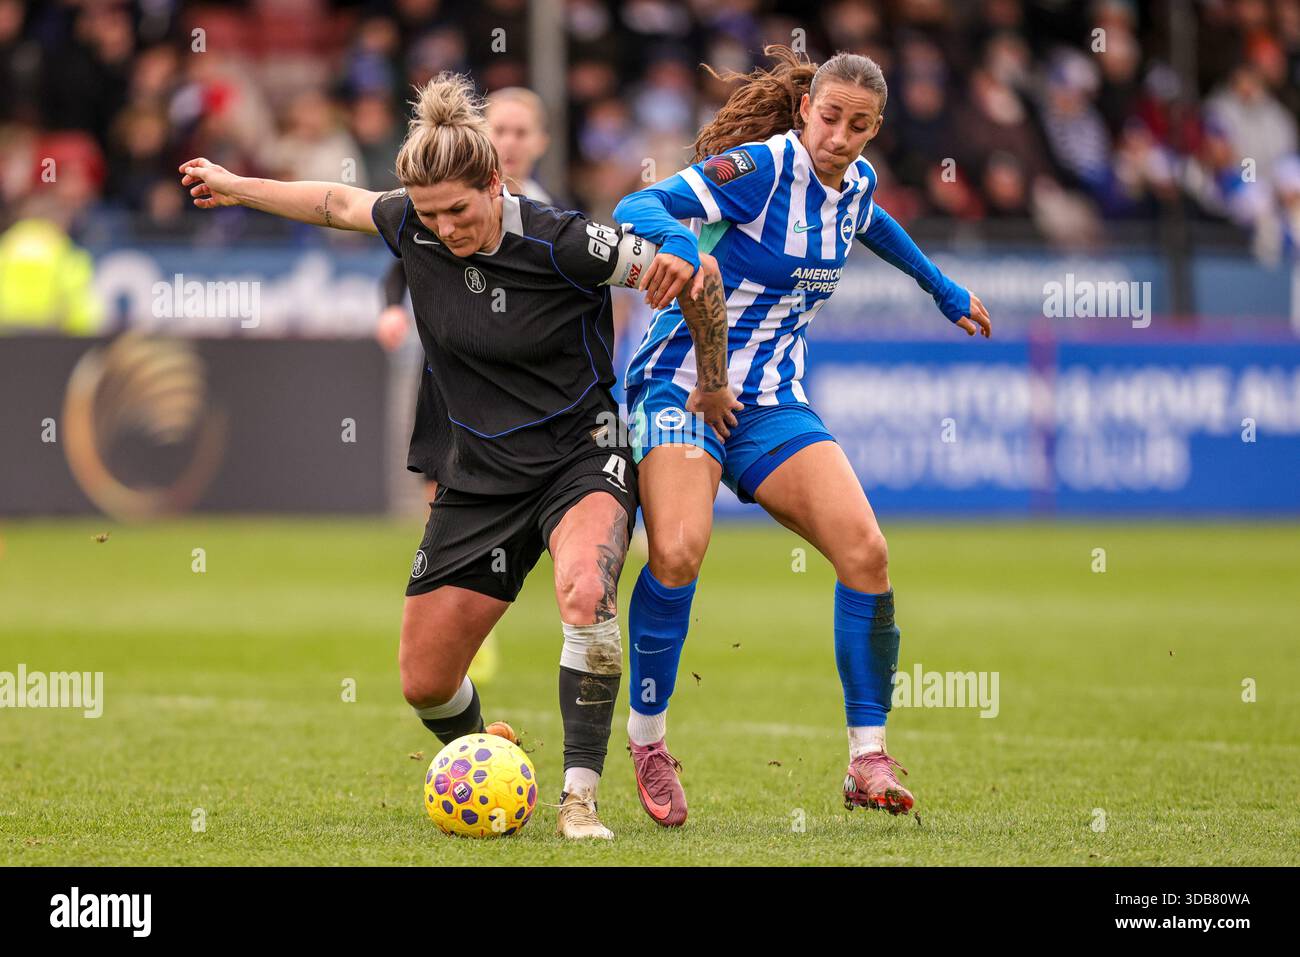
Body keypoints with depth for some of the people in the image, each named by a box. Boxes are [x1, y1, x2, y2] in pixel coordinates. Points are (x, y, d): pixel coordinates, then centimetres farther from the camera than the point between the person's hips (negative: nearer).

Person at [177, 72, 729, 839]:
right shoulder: (414, 230, -6)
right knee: (425, 682, 5)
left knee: (586, 592, -38)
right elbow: (342, 203, 14)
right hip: (482, 477, 5)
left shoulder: (559, 244, -21)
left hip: (581, 456, -5)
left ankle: (580, 799, -30)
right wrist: (236, 186, 24)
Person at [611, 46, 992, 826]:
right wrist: (676, 238, -48)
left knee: (865, 552, -14)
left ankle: (868, 762, -4)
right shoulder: (761, 167, -15)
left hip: (771, 403, 6)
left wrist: (943, 289, 43)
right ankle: (647, 741, -8)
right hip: (681, 385, -6)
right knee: (679, 551, -29)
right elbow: (639, 206, -26)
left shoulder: (856, 183, 6)